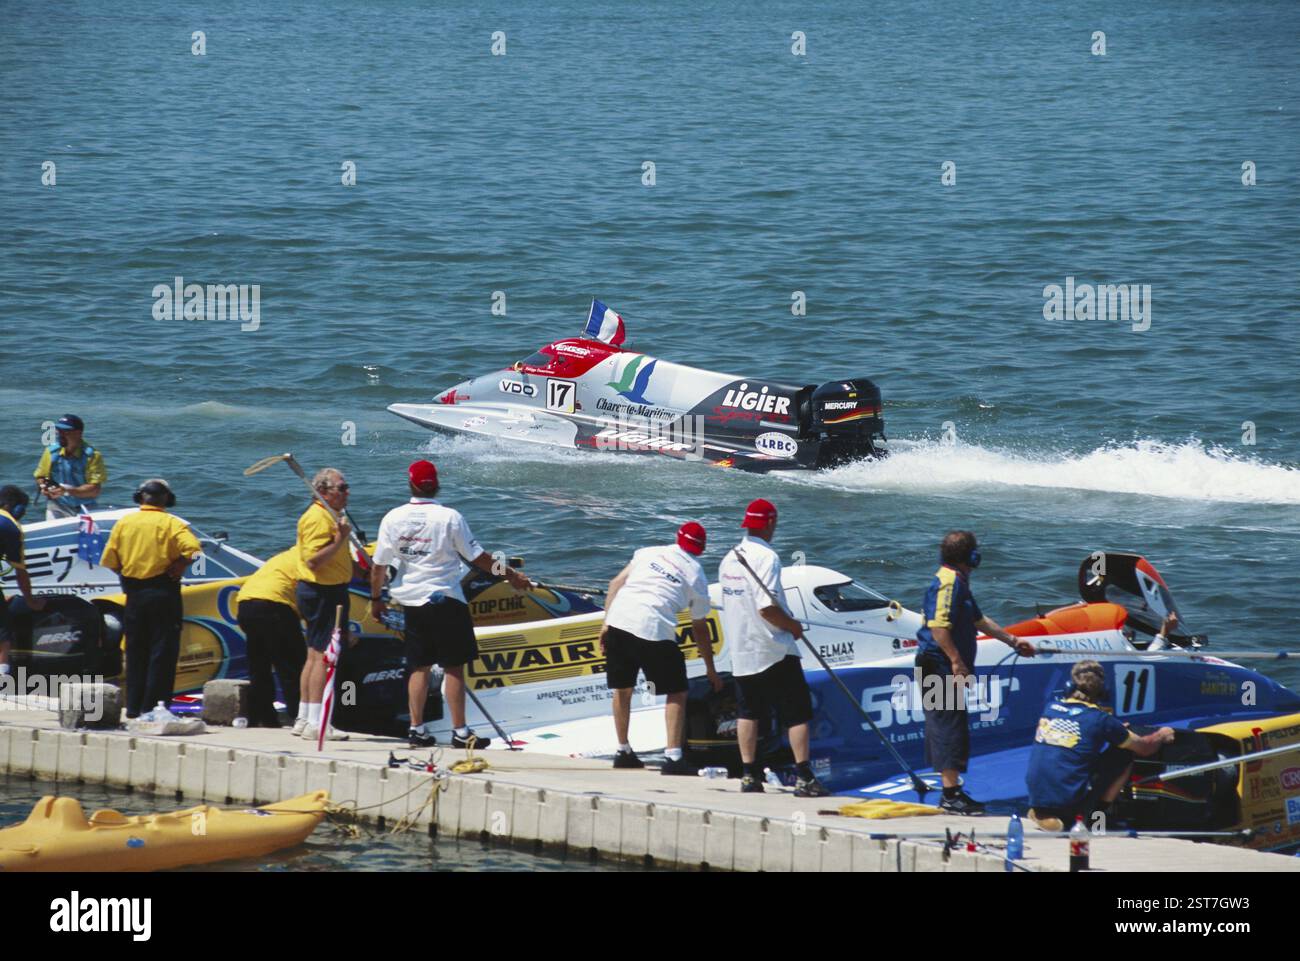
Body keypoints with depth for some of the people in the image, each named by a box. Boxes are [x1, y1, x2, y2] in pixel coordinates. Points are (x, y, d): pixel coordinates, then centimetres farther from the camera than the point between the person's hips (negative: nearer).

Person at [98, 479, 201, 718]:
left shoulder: (124, 522, 4)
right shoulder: (172, 524, -6)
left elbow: (109, 561, 1)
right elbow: (193, 549, -21)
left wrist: (126, 575, 14)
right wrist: (180, 565, -5)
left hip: (134, 593, 3)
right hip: (163, 592, -3)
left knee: (136, 652, 13)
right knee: (162, 652, 2)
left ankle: (133, 706, 14)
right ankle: (153, 705, -2)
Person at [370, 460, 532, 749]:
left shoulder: (393, 518, -2)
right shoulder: (449, 517, -10)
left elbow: (379, 565, 2)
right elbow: (478, 557, -6)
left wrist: (376, 600, 16)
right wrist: (512, 577, 6)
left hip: (411, 601, 4)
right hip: (446, 600, -4)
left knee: (419, 666, 12)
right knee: (454, 667, 0)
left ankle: (417, 728, 11)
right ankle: (460, 731, 0)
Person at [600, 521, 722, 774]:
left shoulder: (649, 553, 20)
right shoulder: (697, 577, 14)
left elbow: (616, 583, 11)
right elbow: (700, 629, 18)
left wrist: (606, 623, 12)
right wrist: (711, 671, 27)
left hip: (619, 620, 4)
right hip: (654, 630, -4)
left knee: (622, 689, 21)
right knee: (677, 693, 8)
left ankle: (623, 751, 31)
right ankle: (673, 757, -3)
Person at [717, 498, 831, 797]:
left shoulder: (729, 559, 9)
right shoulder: (766, 557, -17)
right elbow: (766, 606, -24)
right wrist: (793, 626, -8)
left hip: (740, 649, 7)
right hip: (774, 650, -7)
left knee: (748, 712, 13)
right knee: (797, 712, -1)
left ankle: (750, 775, 11)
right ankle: (804, 778, -5)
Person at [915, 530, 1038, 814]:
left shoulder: (958, 583, 20)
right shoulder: (948, 583, -15)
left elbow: (979, 620, 30)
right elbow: (938, 626, -25)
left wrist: (1012, 641, 34)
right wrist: (956, 661, -27)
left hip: (946, 669, 11)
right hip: (940, 666, -11)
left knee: (951, 727, 14)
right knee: (949, 725, -10)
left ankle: (953, 790, 21)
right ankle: (951, 794, -10)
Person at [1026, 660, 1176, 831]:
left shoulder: (1050, 708, 8)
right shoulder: (1101, 719, -6)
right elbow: (1144, 748, 8)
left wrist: (1116, 729, 42)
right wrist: (1161, 736, 30)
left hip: (1036, 797, 5)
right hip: (1069, 801, -5)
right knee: (1125, 755, 10)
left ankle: (1043, 813, 18)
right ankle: (1095, 815, 5)